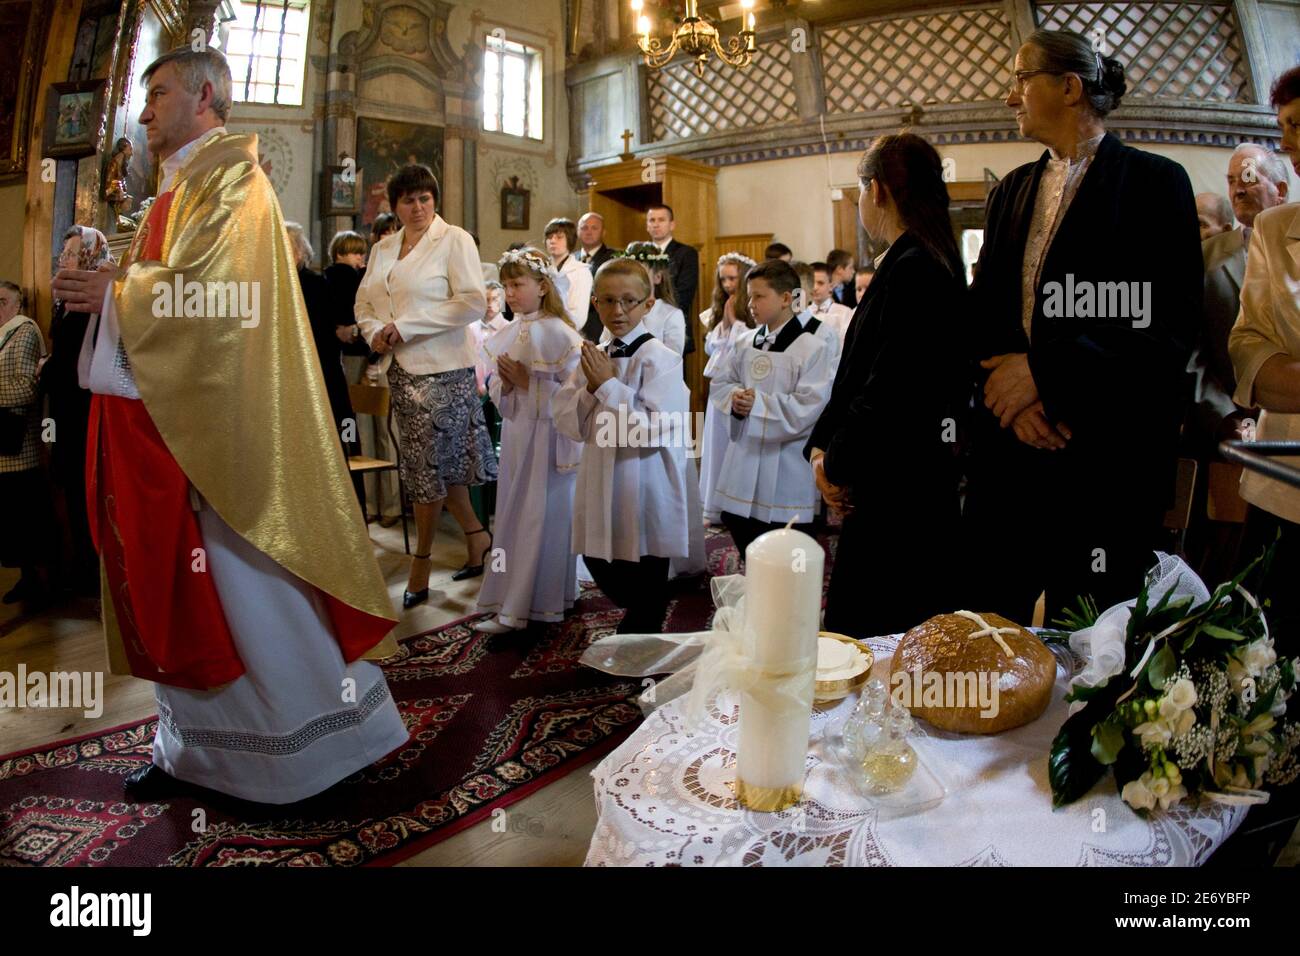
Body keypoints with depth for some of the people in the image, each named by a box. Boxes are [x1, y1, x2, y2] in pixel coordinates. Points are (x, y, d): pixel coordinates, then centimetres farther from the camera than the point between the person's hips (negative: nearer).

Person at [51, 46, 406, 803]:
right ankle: (196, 743, 24)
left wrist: (115, 294, -9)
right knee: (180, 585, 11)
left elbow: (211, 291, -20)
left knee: (242, 584, -2)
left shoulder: (229, 177, -8)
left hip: (212, 424, -9)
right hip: (161, 417, 9)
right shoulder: (180, 186, 20)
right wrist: (108, 289, 5)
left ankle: (307, 741, 13)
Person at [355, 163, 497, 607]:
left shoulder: (454, 240, -6)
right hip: (401, 369, 7)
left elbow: (473, 302, -16)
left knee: (429, 464, -2)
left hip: (442, 368, -7)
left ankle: (421, 562, 12)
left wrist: (405, 327, -16)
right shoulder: (383, 248, 14)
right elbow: (364, 300, 20)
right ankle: (476, 536, 27)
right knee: (440, 461, 12)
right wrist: (374, 331, -4)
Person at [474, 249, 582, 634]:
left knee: (538, 518, 0)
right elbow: (497, 392, 12)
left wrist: (528, 382, -18)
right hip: (515, 433, 7)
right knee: (513, 515, 12)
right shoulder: (507, 335, 9)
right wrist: (504, 386, -7)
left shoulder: (558, 334, -12)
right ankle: (508, 597, 24)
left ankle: (516, 609, 5)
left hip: (548, 436, -7)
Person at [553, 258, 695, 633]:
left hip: (645, 493, -7)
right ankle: (641, 628, 46)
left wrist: (609, 384, -20)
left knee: (646, 593, 8)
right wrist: (589, 388, -12)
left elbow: (657, 429, -23)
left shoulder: (660, 358, -13)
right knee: (601, 569, 21)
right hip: (601, 486, 7)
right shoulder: (594, 357, 7)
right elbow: (566, 423, 5)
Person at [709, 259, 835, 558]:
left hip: (786, 470, -6)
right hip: (744, 460, 6)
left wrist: (759, 404, -20)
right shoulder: (745, 342, 6)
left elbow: (808, 408, -21)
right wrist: (735, 397, -11)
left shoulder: (814, 348, -13)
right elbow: (719, 382, 12)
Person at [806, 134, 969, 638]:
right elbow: (861, 372, 14)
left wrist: (839, 466, -9)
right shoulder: (906, 262, 12)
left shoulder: (914, 269, -18)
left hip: (899, 493, -10)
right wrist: (824, 446, 5)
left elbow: (889, 389, -22)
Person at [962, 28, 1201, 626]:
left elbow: (1168, 326, -9)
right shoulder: (1011, 190, 16)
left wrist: (1044, 371, -16)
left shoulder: (1154, 182, 0)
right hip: (1008, 447, 5)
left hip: (1108, 455, -4)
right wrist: (1014, 393, -7)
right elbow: (984, 308, 11)